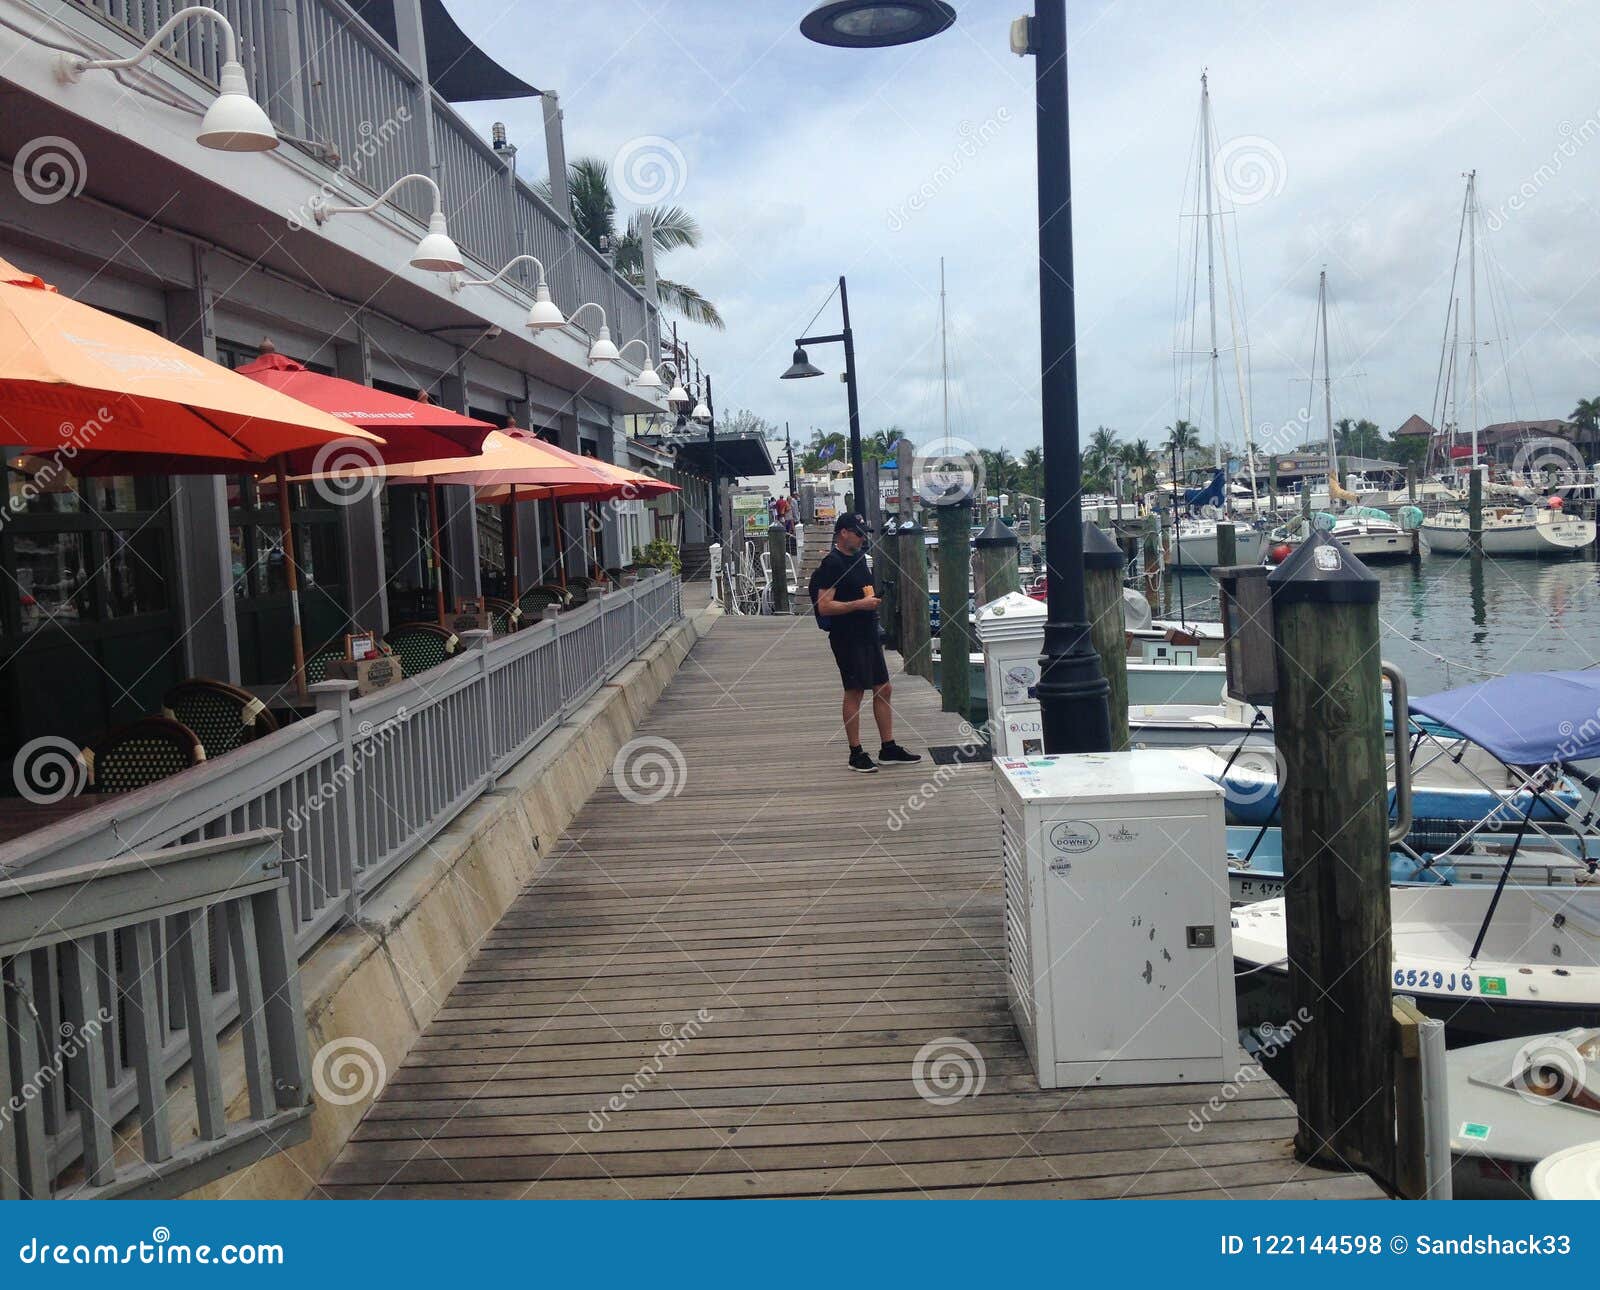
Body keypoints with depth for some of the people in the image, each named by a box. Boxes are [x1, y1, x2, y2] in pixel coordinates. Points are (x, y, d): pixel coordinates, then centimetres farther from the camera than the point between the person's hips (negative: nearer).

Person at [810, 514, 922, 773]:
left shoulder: (859, 558, 14)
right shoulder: (831, 564, -14)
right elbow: (824, 606, -21)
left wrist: (872, 599, 14)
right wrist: (859, 604, -23)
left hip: (868, 633, 9)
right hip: (847, 637, -9)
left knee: (883, 688, 10)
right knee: (854, 692, -3)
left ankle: (888, 749, 18)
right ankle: (856, 753, 7)